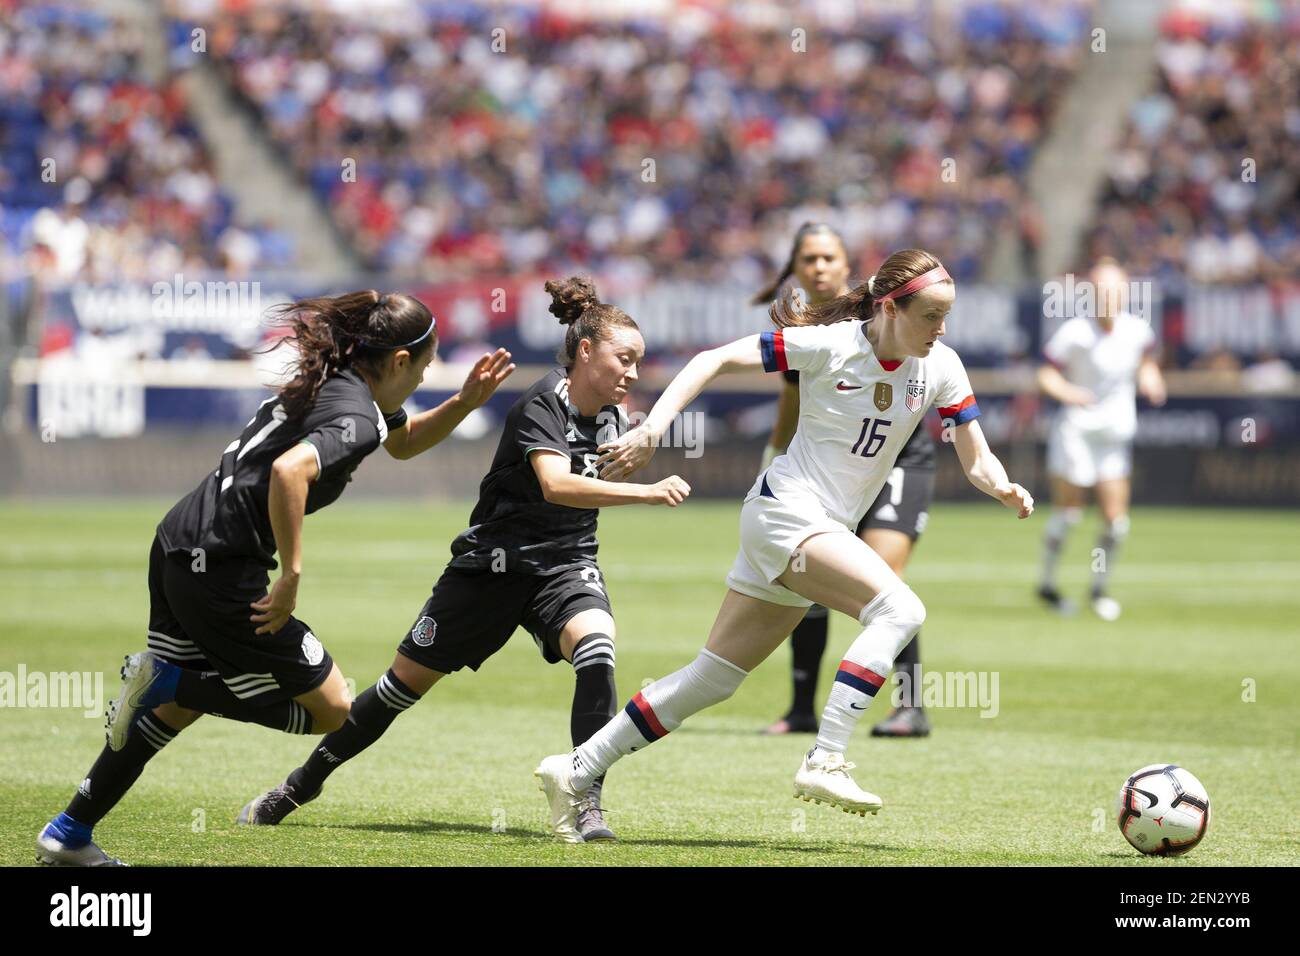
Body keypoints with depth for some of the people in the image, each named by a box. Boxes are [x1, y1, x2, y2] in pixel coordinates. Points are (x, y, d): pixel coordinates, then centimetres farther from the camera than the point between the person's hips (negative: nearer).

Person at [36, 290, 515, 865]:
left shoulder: (334, 381, 15)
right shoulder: (357, 417, -15)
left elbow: (404, 442, 34)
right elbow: (289, 470, -34)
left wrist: (466, 401, 18)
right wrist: (291, 577, -27)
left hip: (177, 545, 10)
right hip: (220, 573, -10)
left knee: (180, 704, 23)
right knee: (330, 709, 2)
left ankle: (68, 836, 26)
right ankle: (165, 680, -4)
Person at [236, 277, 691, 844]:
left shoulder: (610, 417, 3)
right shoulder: (541, 405, -19)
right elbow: (556, 484, -37)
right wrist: (645, 493, -44)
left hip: (565, 564, 4)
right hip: (493, 562, -4)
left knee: (595, 646, -30)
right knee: (407, 680, 6)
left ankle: (587, 804, -29)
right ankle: (303, 785, 25)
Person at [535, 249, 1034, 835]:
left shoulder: (940, 367, 1)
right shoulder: (829, 344, -14)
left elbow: (976, 460, 4)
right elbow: (715, 361, -10)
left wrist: (1005, 490, -18)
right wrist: (652, 429, -19)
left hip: (829, 533, 7)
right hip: (785, 508, -7)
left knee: (714, 679, 9)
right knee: (899, 607, -28)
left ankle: (574, 772, 17)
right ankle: (824, 762, -30)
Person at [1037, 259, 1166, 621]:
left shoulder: (1137, 330, -1)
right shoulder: (1075, 333, -15)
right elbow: (1046, 374, -10)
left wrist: (1150, 382, -1)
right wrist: (1066, 391, -29)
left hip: (1116, 435, 4)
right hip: (1076, 431, -4)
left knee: (1116, 519, 1)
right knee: (1067, 512, -2)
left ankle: (1099, 588, 21)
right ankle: (1047, 584, 18)